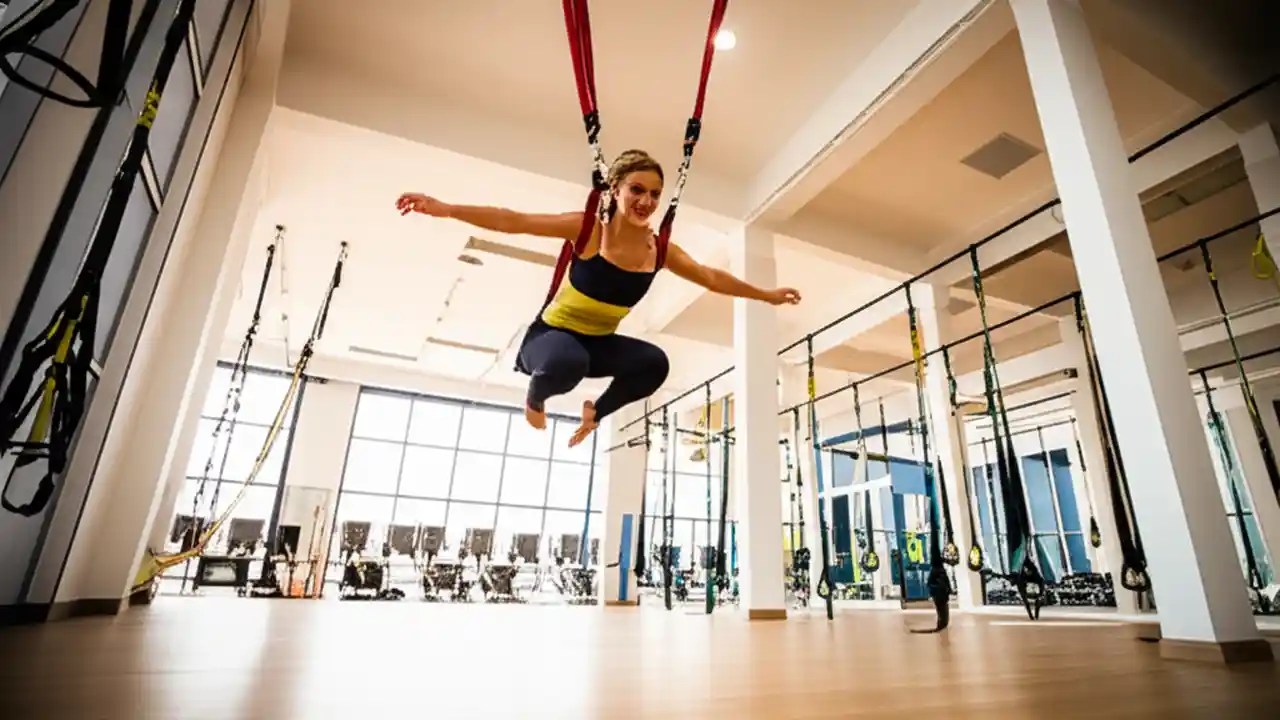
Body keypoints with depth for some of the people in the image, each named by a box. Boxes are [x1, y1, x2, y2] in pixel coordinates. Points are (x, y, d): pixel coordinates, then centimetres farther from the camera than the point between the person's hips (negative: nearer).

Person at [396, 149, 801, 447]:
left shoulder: (660, 249, -6)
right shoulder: (587, 229, -19)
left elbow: (712, 278, 5)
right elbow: (512, 222, -22)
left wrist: (767, 295, 10)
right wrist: (445, 209, -29)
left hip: (599, 343, 4)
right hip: (551, 334, -4)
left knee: (655, 363, -23)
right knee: (568, 362, -39)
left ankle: (598, 410, 10)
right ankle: (535, 398, 2)